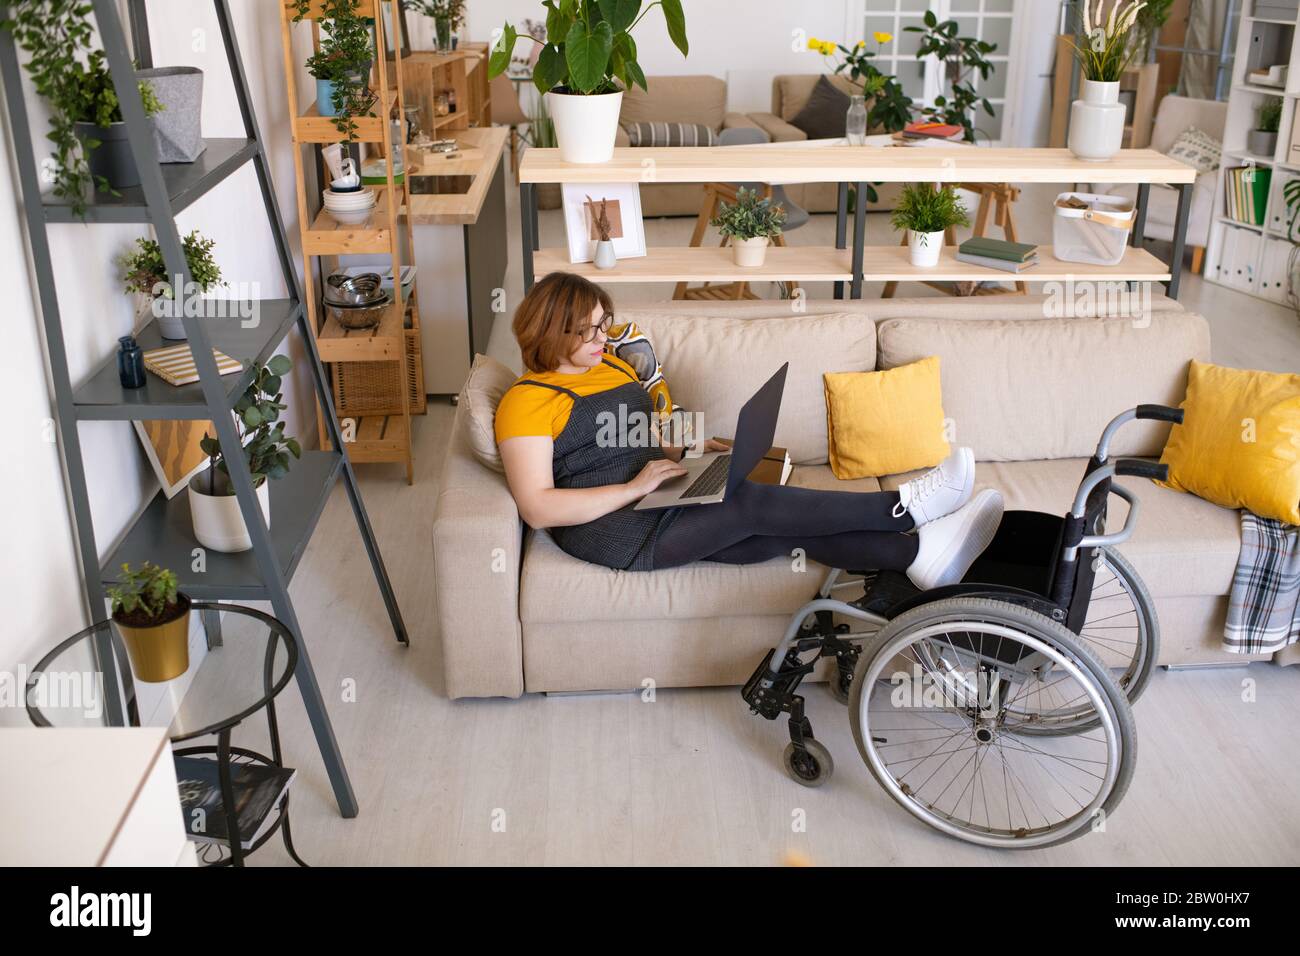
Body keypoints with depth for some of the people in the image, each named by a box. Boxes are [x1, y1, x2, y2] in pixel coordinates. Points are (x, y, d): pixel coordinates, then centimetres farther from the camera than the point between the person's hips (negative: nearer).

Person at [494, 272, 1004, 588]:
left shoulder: (614, 366, 18)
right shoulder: (527, 401, -8)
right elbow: (537, 507, -17)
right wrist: (635, 486, -20)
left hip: (663, 507, 8)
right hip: (616, 531, -8)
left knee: (782, 530, -16)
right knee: (752, 502, -23)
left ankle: (919, 551, -28)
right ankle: (905, 506, -20)